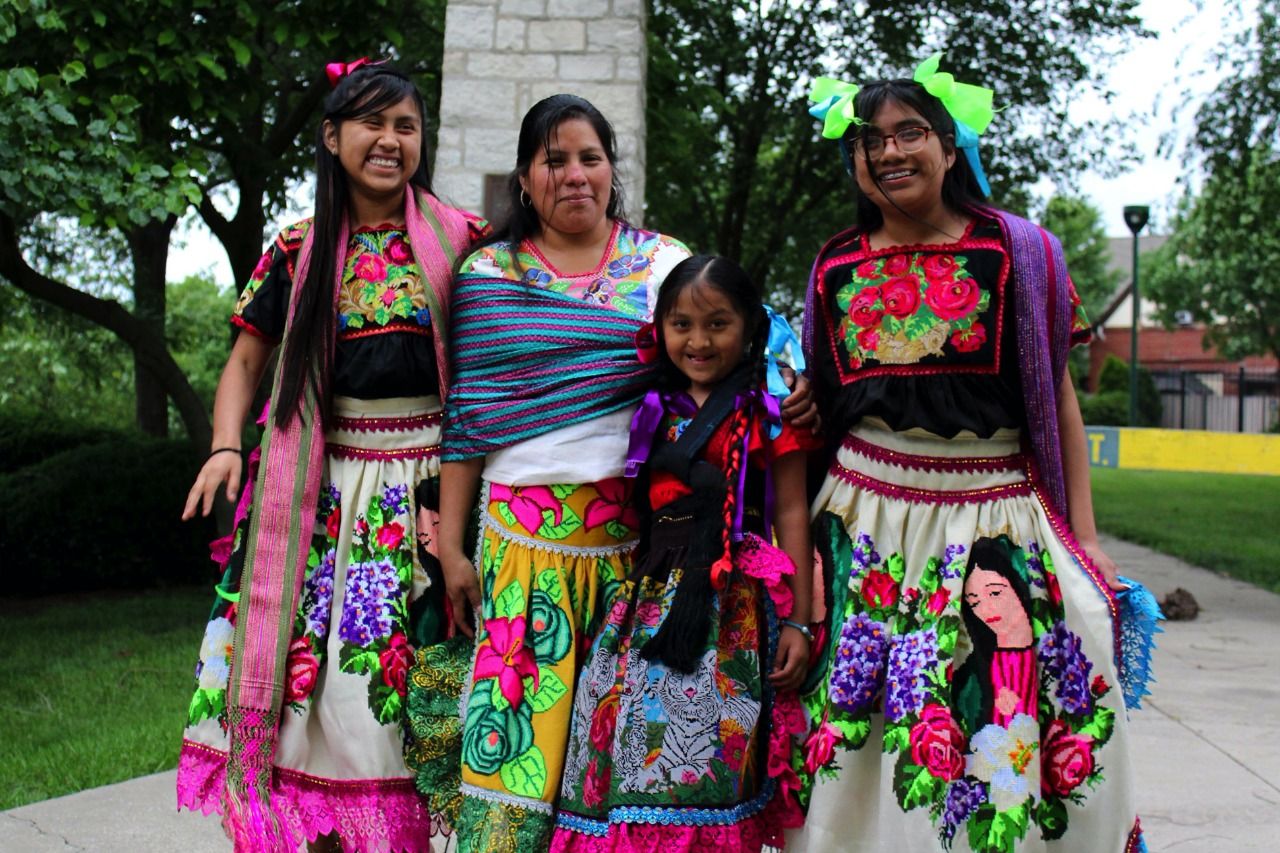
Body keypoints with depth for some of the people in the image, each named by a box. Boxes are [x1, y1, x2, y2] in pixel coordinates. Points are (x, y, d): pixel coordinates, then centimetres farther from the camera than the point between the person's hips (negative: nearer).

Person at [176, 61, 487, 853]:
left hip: (431, 483, -1)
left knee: (415, 676, 0)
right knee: (316, 671, 1)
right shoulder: (299, 251, 6)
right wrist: (225, 448, -3)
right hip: (324, 488, 2)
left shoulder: (459, 242, 1)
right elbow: (247, 359, 13)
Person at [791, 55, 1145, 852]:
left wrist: (1084, 537, -1)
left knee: (1005, 715, -4)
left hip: (1000, 522, -2)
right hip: (867, 522, 2)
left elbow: (1059, 396, 4)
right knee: (861, 715, 3)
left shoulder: (1018, 253, 2)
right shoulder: (836, 269, 8)